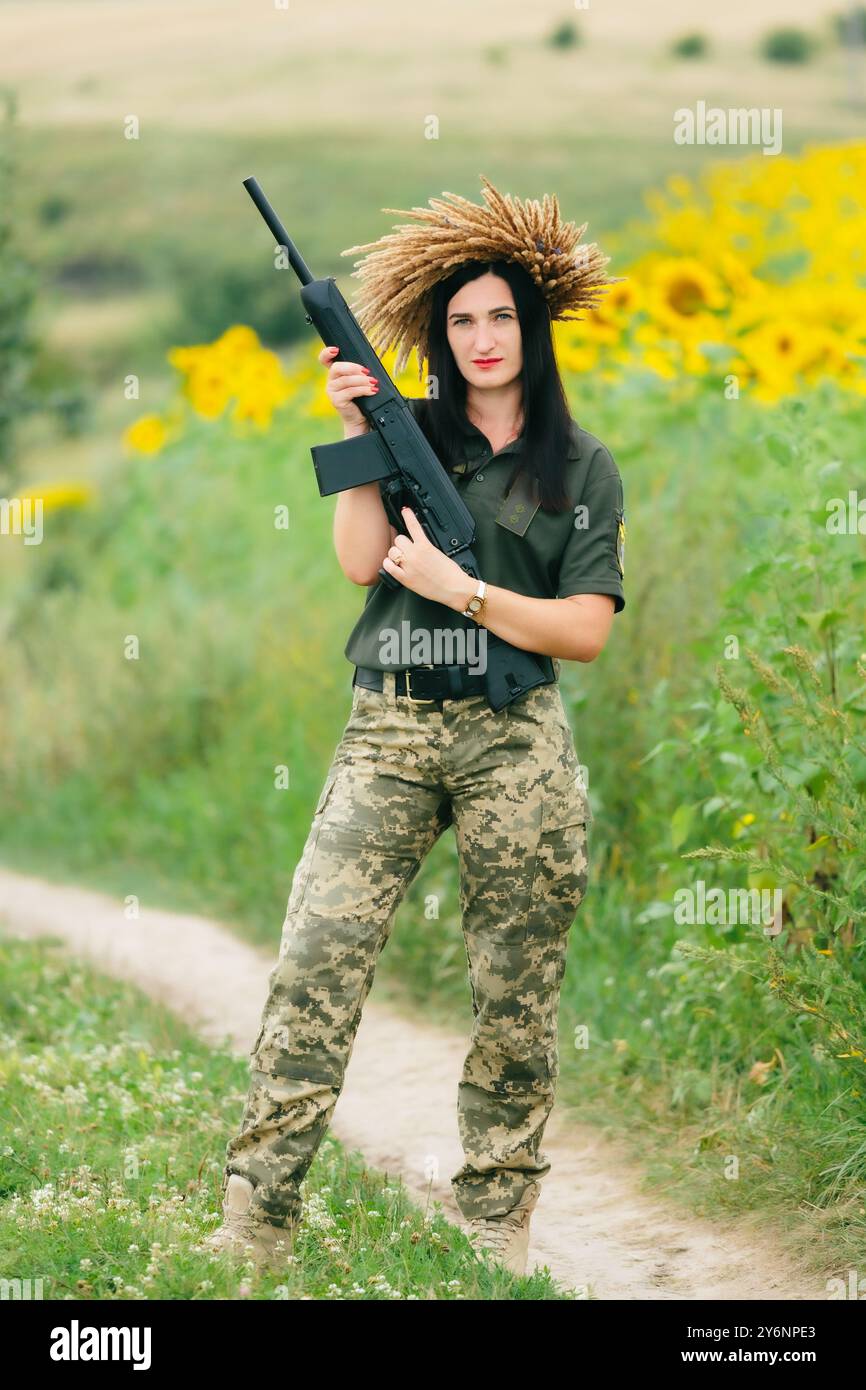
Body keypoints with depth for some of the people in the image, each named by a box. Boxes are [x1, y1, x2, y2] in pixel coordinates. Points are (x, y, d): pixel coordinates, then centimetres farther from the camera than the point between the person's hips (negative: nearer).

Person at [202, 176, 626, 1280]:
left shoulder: (583, 468, 9)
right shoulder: (411, 432, 11)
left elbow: (585, 633, 2)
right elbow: (360, 561, -3)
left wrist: (460, 588, -6)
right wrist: (356, 429, -9)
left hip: (514, 743, 0)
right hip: (388, 732, 0)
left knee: (516, 999, 3)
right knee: (313, 967, -12)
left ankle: (496, 1230, 15)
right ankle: (252, 1230, -13)